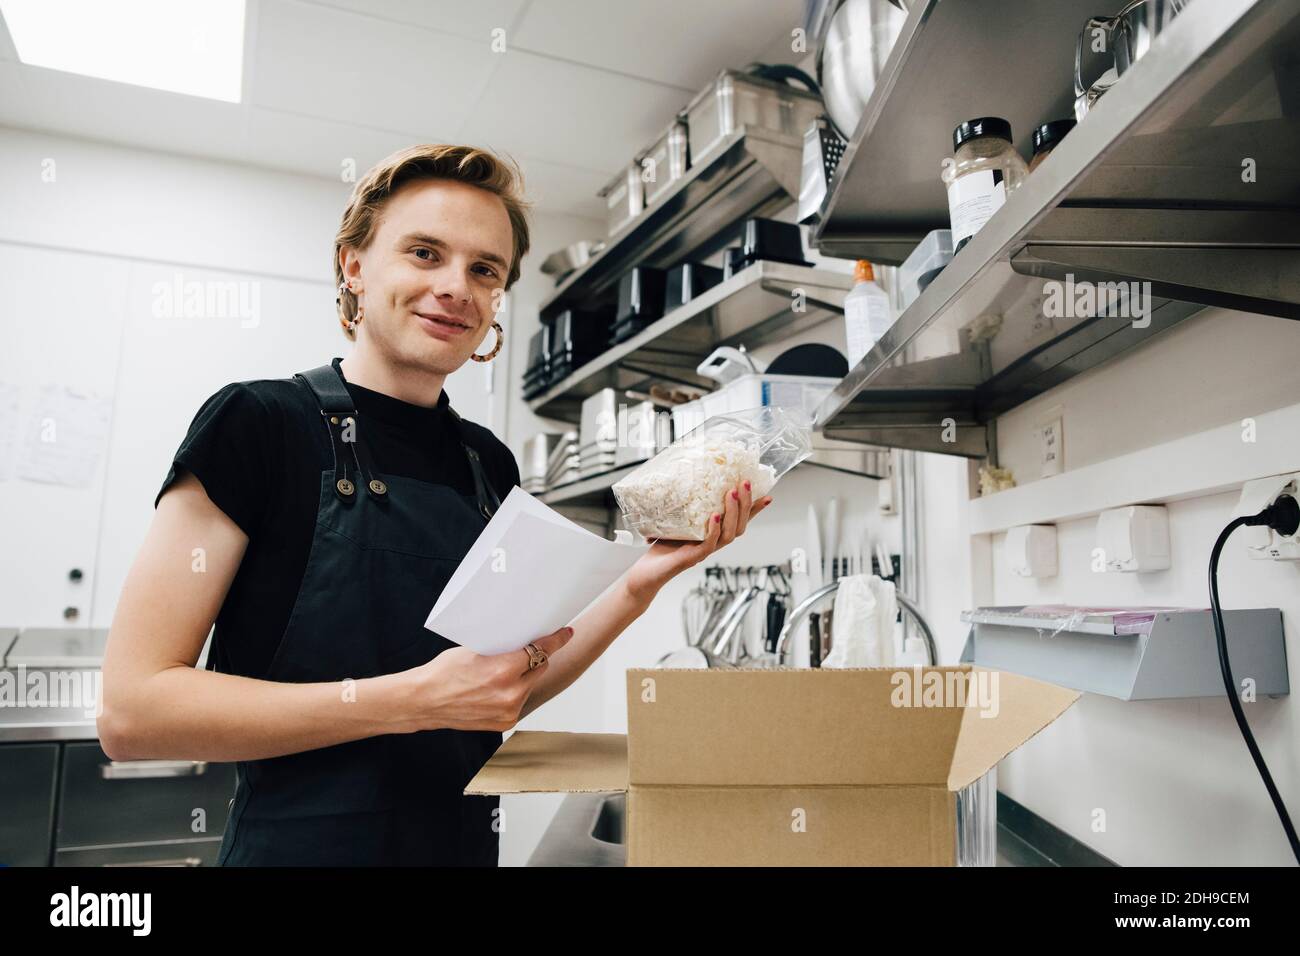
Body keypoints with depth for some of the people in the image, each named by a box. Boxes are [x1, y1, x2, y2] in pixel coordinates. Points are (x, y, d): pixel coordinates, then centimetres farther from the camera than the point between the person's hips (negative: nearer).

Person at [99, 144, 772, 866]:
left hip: (465, 843, 6)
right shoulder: (258, 421, -13)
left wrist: (638, 588, -10)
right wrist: (418, 698, -24)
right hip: (297, 845, -5)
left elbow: (507, 697, 4)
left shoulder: (490, 462, 3)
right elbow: (130, 711, -17)